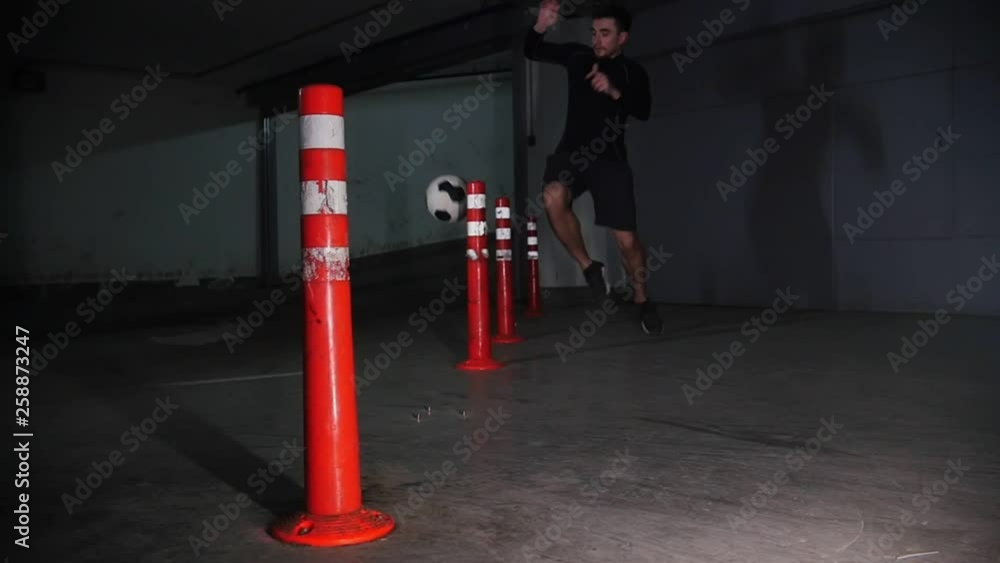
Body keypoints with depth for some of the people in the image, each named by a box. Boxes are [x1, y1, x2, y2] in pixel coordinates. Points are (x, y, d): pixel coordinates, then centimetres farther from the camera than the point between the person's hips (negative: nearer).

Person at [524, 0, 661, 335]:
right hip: (572, 151, 1)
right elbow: (532, 51, 5)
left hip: (610, 158, 0)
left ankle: (642, 300, 24)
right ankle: (589, 267, -12)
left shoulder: (633, 73, 4)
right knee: (554, 197, -34)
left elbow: (643, 113, -12)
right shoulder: (577, 56, 7)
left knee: (626, 239, -3)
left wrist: (614, 91, -28)